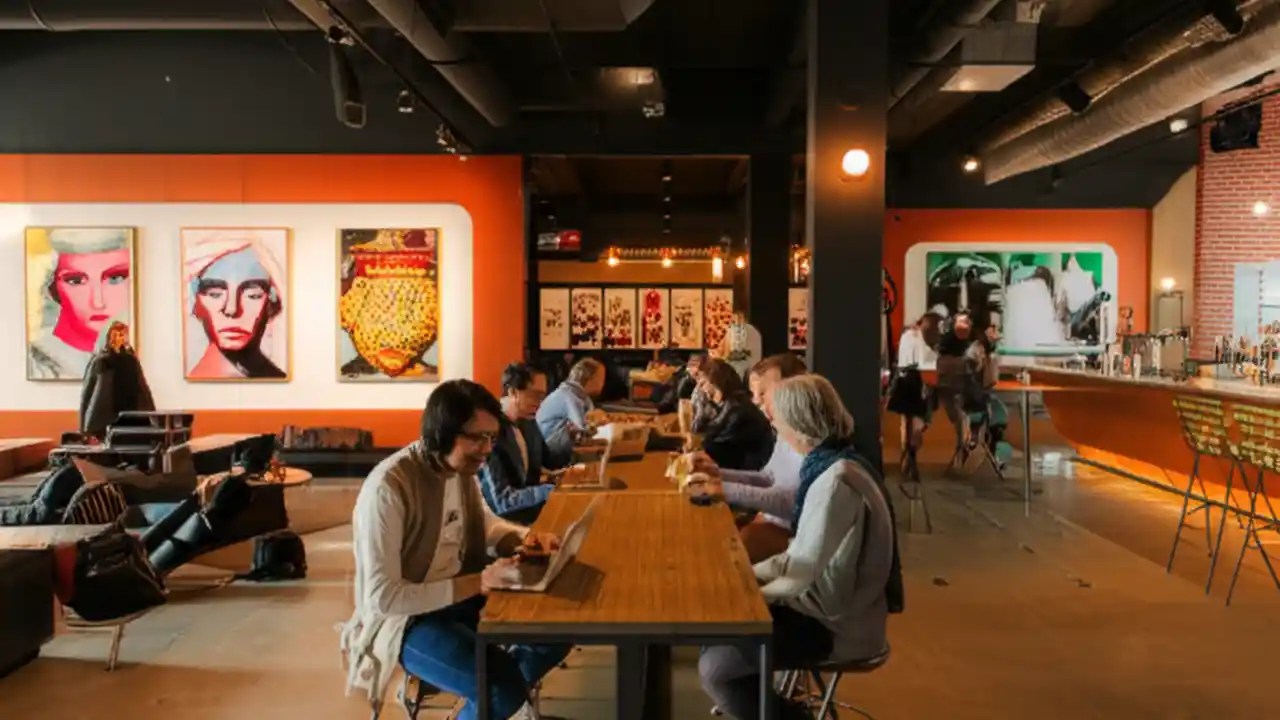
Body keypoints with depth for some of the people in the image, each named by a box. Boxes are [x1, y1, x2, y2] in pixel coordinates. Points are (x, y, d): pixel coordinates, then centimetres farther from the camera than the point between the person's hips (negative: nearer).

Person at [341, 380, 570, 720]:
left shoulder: (462, 468, -3)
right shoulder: (388, 487, -27)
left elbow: (483, 524, 17)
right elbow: (382, 597, -27)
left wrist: (523, 536, -6)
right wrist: (478, 582, -30)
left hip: (460, 596, 8)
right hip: (403, 618, -8)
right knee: (507, 689, -24)